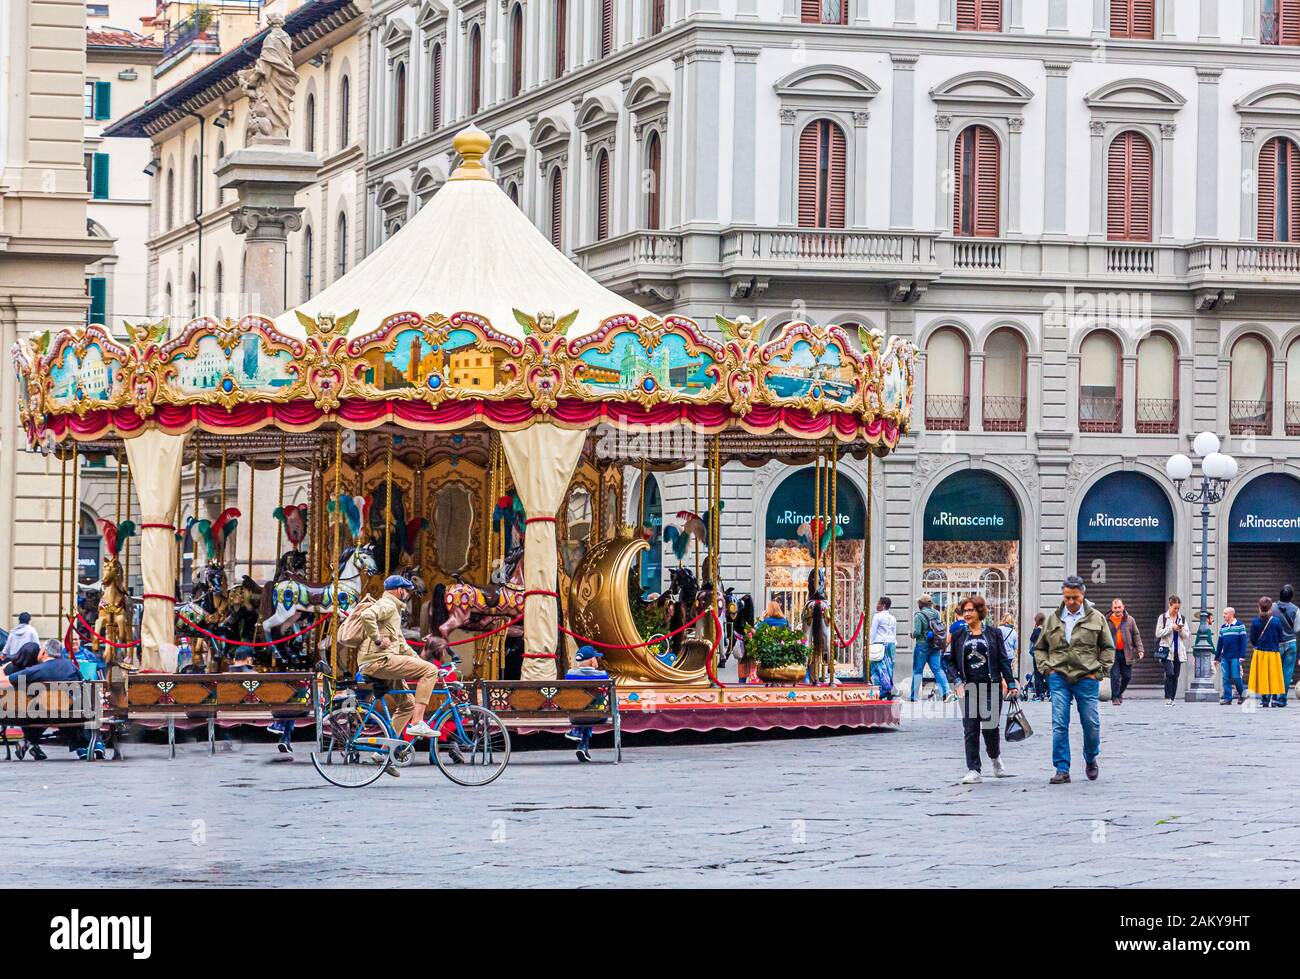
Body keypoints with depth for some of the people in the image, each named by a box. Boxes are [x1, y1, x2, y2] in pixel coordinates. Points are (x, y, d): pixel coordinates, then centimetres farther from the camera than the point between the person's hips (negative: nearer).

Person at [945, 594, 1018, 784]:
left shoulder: (994, 634, 5)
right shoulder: (959, 636, 9)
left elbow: (1004, 660, 5)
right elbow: (950, 662, 10)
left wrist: (1011, 684, 0)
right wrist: (956, 681, -5)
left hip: (991, 687, -1)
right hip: (968, 689, 2)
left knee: (990, 728, -4)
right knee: (970, 731, -3)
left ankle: (995, 756, 27)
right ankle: (973, 771, 0)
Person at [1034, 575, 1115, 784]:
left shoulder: (1096, 618, 6)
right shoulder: (1053, 619, 11)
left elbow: (1108, 648, 11)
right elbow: (1039, 648, 19)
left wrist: (1099, 671, 1)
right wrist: (1046, 668, 4)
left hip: (1086, 679, -1)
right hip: (1059, 678, 1)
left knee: (1091, 723, 4)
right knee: (1059, 724, -7)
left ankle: (1091, 759, 31)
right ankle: (1062, 769, -5)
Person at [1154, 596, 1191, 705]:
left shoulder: (1182, 619, 12)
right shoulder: (1163, 617, 1)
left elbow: (1187, 636, 12)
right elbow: (1158, 633, -6)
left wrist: (1181, 630, -9)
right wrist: (1171, 628, -14)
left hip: (1178, 651, 4)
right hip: (1167, 650, -4)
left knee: (1175, 676, 4)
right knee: (1169, 673, -18)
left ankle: (1172, 699, 10)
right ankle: (1167, 698, -13)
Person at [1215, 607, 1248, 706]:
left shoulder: (1240, 625, -1)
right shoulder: (1223, 627, 15)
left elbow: (1243, 641, -6)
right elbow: (1219, 643, 18)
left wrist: (1242, 656, -13)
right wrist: (1217, 657, 17)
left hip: (1235, 657, -6)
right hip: (1225, 657, 6)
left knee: (1236, 677, -9)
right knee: (1226, 678, 1)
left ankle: (1241, 695, 10)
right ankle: (1227, 698, 3)